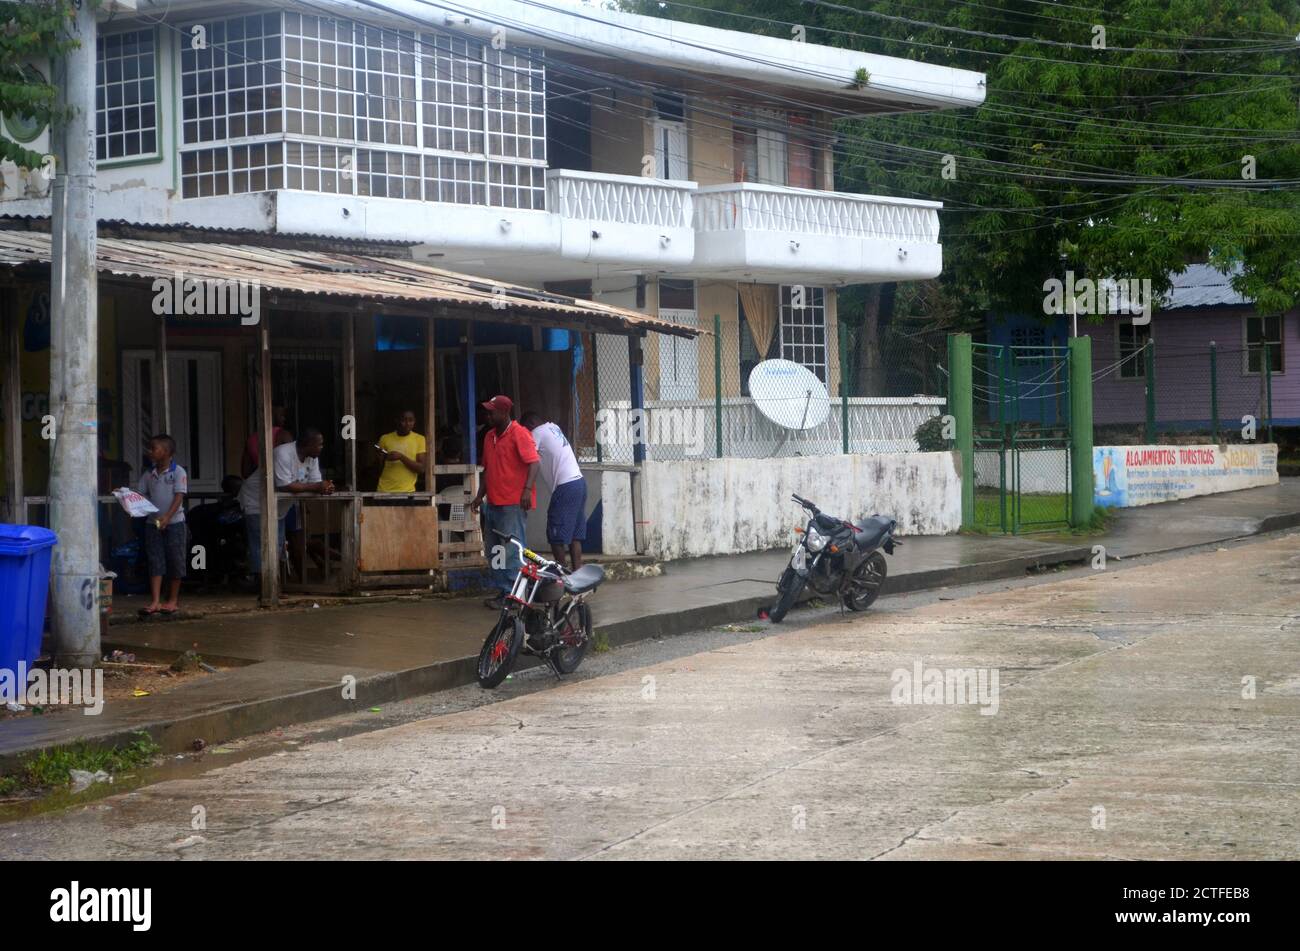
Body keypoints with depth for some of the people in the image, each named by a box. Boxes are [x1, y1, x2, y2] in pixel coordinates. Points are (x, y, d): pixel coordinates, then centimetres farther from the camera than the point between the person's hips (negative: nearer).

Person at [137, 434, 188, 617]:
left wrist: (167, 517, -24)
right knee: (155, 562, -3)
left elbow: (179, 497, -13)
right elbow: (142, 497, 10)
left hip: (174, 522, -4)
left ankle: (173, 600, 13)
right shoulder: (148, 475, 9)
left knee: (175, 561, 3)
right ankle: (155, 602, -8)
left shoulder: (178, 472, -5)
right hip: (153, 523, 4)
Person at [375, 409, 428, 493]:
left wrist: (401, 457, -16)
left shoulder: (419, 439, 2)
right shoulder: (385, 438, 5)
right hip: (384, 490, 1)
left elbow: (421, 469, -5)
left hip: (407, 491, -1)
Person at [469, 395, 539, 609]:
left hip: (513, 504, -9)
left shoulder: (519, 434, -8)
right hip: (494, 503, 9)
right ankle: (502, 592, 17)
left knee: (511, 550, -10)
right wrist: (479, 496, 18)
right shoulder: (489, 437, 17)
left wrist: (528, 489, -28)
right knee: (495, 549, 10)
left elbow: (533, 462, -16)